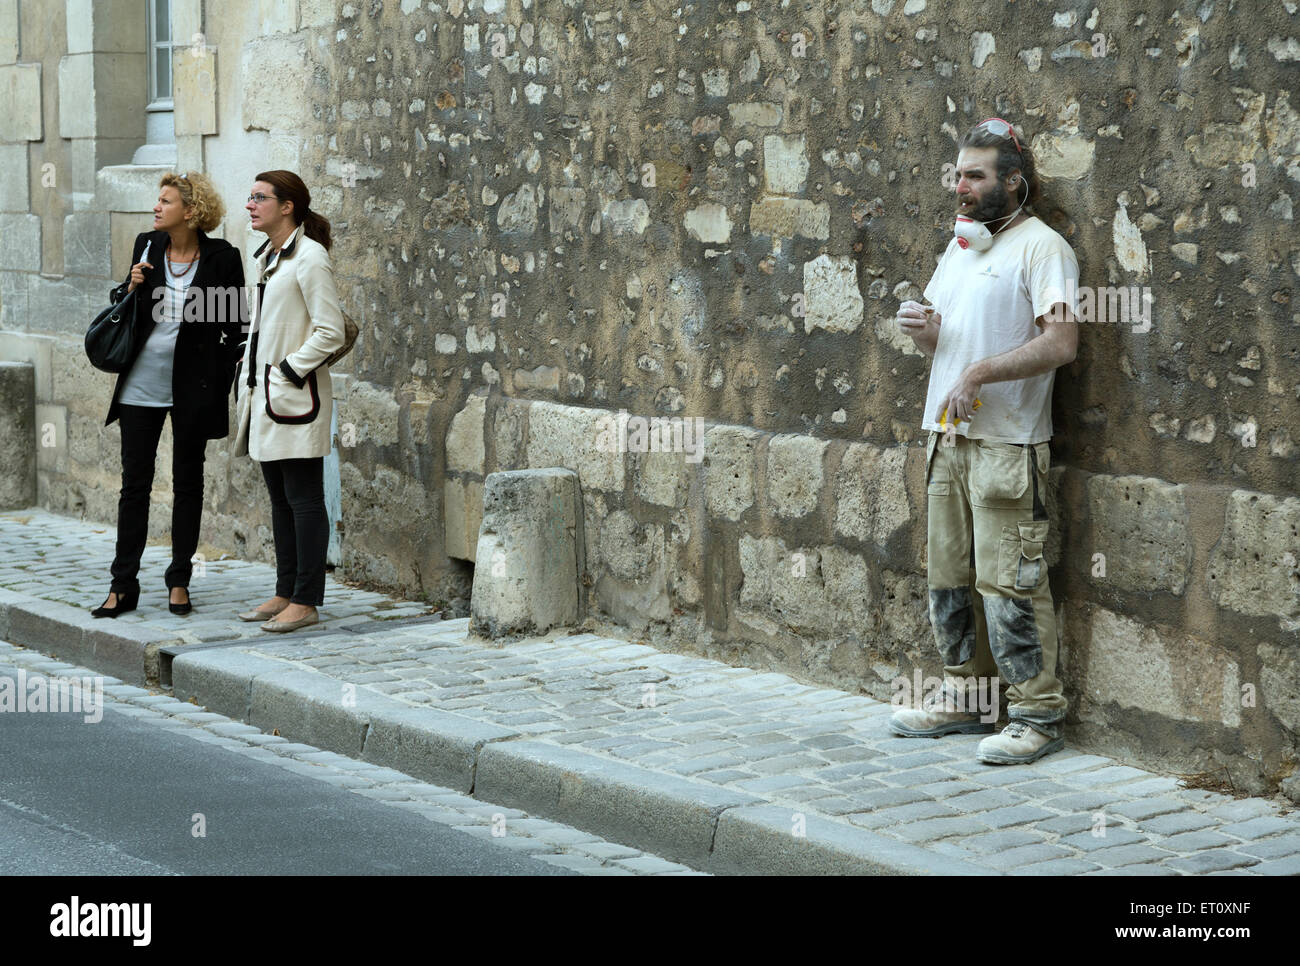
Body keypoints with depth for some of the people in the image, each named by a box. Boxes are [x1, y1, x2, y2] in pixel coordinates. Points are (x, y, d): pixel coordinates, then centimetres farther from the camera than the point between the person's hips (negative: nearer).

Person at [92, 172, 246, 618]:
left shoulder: (221, 257, -7)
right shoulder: (147, 246, 4)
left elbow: (235, 327, -1)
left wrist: (220, 387, -6)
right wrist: (131, 289, -6)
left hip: (193, 387, -3)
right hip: (142, 381, 3)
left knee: (188, 481, 8)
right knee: (135, 481, 2)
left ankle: (179, 581, 18)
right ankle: (123, 585, 7)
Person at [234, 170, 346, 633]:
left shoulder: (309, 257, -13)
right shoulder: (266, 256, 14)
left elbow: (330, 332, -16)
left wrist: (287, 372, -16)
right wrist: (250, 378, 13)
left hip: (296, 396, -9)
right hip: (266, 394, 9)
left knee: (304, 499, -4)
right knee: (279, 499, 13)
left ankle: (305, 601, 0)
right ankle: (285, 592, 19)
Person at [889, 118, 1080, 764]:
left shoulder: (1041, 247, -8)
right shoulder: (959, 246, 18)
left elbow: (1061, 341, -20)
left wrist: (980, 372, -22)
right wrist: (923, 331, 3)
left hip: (1007, 443, -8)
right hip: (947, 435, 8)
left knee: (1009, 582, -8)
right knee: (949, 576, 13)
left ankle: (1037, 715, -1)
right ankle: (963, 698, 24)